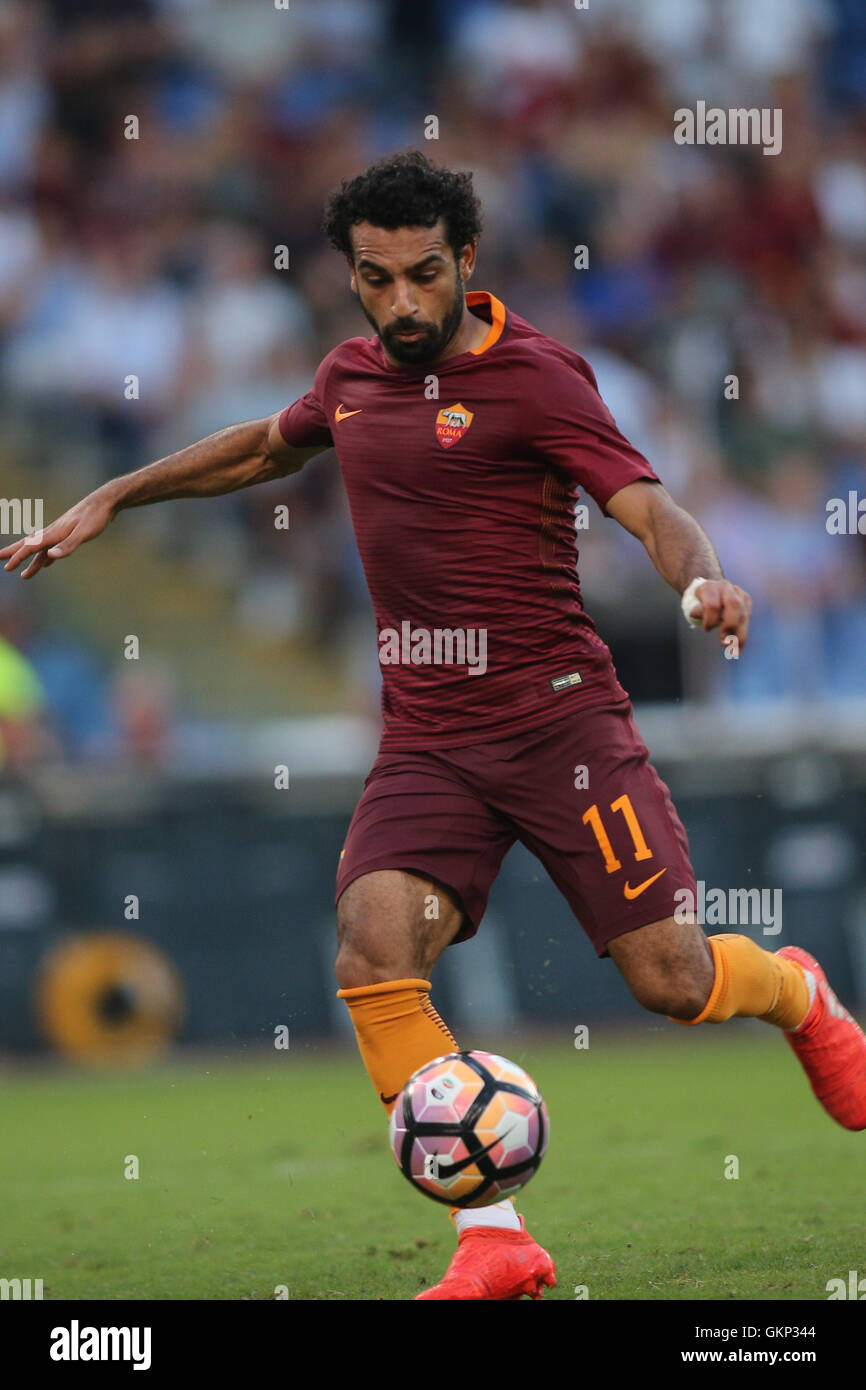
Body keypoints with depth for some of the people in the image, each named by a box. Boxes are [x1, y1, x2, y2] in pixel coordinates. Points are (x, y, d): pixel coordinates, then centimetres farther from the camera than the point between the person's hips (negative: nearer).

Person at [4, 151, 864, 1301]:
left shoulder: (533, 375, -8)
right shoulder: (354, 375, 10)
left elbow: (651, 509, -19)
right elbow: (267, 446, 32)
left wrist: (702, 579, -40)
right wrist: (111, 500, 33)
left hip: (558, 718, -4)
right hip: (426, 741, 4)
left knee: (671, 980, -5)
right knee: (373, 957, -20)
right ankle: (494, 1242, -15)